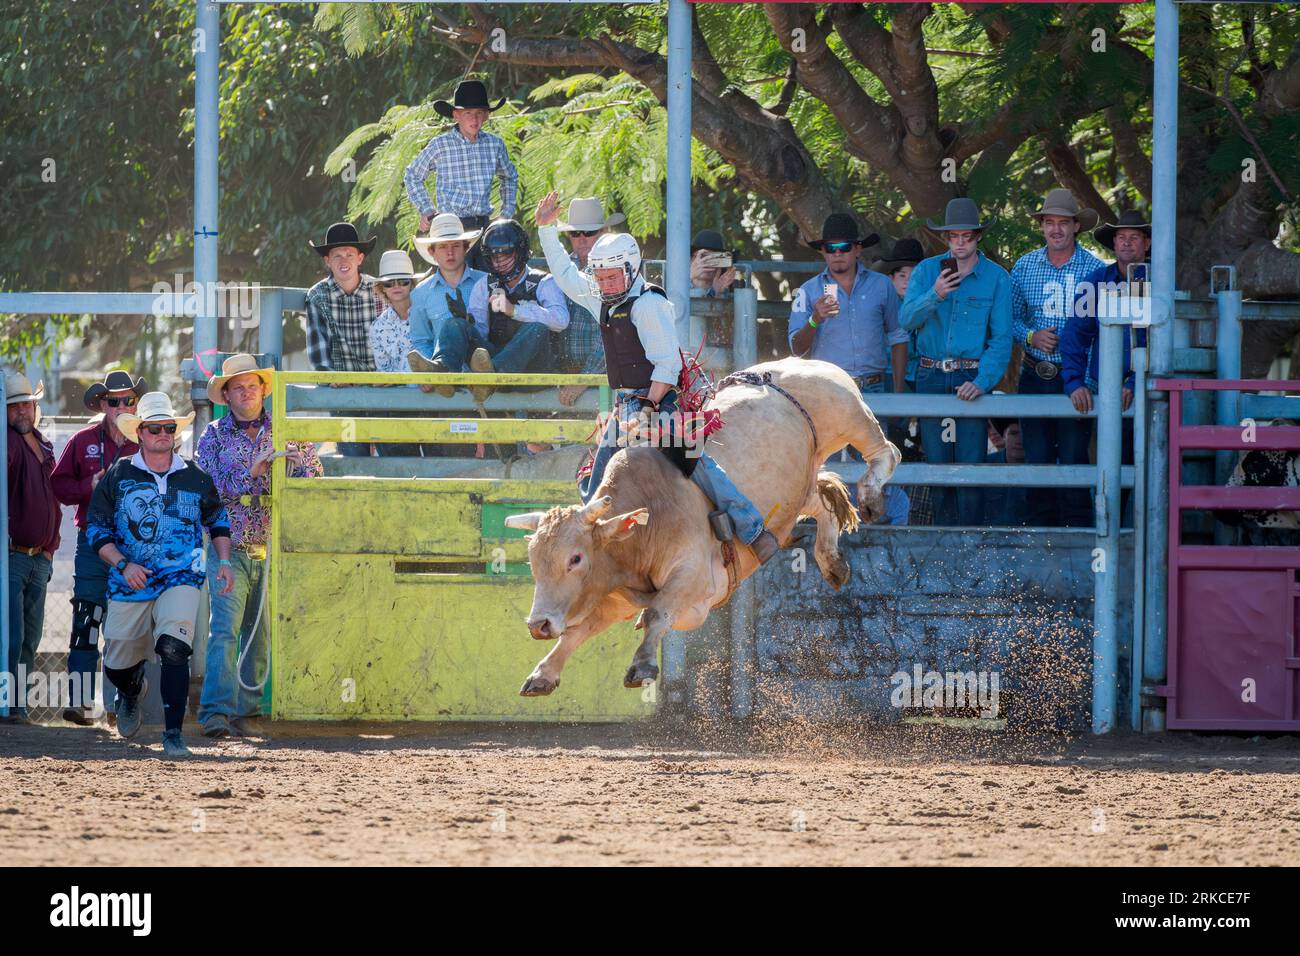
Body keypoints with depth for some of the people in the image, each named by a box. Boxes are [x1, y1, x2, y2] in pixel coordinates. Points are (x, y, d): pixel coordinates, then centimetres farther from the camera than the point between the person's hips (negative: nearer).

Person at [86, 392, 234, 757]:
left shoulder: (195, 477, 6)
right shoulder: (118, 476, 1)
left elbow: (217, 520, 22)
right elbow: (97, 530, 2)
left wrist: (224, 562, 8)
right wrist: (123, 565, -13)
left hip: (180, 580, -1)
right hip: (129, 586, 1)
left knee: (174, 648, -26)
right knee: (117, 668, 9)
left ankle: (173, 734, -20)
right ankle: (132, 690, 48)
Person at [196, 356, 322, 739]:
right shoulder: (214, 437, 5)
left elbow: (313, 472, 9)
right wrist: (251, 471, -18)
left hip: (272, 549, 2)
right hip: (228, 549, -2)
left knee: (261, 634, 4)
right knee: (224, 629, -14)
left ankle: (244, 710, 12)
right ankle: (216, 712, -21)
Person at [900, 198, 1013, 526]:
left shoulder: (996, 277, 0)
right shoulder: (926, 270, 7)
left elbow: (1001, 338, -5)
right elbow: (906, 319, -5)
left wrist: (981, 382, -17)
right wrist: (934, 295, -23)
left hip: (972, 377, -3)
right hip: (932, 377, 3)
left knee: (970, 466, -8)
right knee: (937, 463, 5)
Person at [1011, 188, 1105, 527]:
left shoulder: (1094, 269, -2)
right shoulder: (1024, 266, 7)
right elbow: (1011, 318, 13)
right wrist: (1031, 337, -8)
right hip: (1035, 376, 3)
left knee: (1074, 457, -5)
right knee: (1037, 457, 5)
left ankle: (1077, 528, 0)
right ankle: (1040, 528, 12)